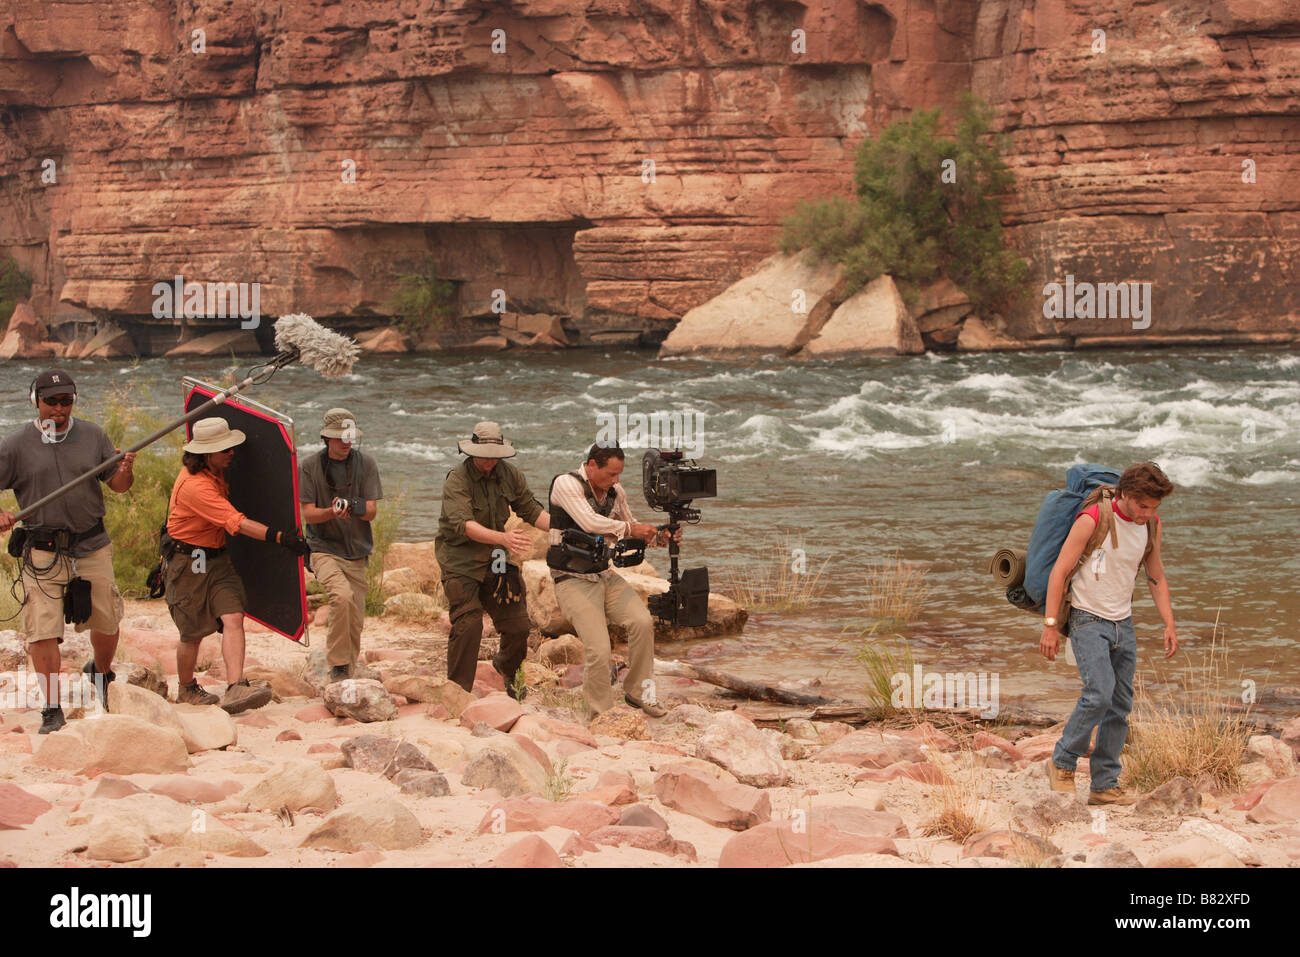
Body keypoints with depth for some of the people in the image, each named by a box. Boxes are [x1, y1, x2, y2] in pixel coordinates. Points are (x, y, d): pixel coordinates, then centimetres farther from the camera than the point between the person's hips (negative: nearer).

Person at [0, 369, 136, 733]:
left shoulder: (92, 436, 7)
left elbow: (118, 485, 9)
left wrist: (125, 470, -14)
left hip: (93, 547, 3)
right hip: (43, 550, -2)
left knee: (106, 623, 11)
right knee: (43, 631, -9)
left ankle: (100, 673, 42)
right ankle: (52, 710, -2)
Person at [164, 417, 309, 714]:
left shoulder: (214, 472, 4)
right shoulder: (194, 485, -26)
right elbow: (237, 523, -33)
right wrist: (279, 536, -38)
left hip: (217, 559, 7)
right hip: (188, 563, -7)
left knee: (233, 617, -14)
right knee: (193, 633, 5)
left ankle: (235, 689, -25)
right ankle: (187, 689, 30)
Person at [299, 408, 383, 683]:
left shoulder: (365, 464, 3)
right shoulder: (309, 466, -3)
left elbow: (372, 512, -1)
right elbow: (308, 514, -4)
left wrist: (357, 508, -24)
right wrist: (332, 512, -25)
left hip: (356, 552, 3)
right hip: (324, 548, -3)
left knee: (355, 622, 4)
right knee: (342, 595, -29)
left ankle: (346, 676, 23)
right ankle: (338, 666, -20)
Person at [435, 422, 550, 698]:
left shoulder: (509, 475, 1)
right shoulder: (457, 480, -19)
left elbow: (531, 509, 6)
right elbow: (463, 525, -32)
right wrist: (502, 538, -47)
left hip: (495, 561, 6)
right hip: (461, 563, -5)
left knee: (518, 625, 5)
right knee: (467, 625, -17)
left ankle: (507, 667, 37)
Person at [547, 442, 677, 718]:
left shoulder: (615, 492, 7)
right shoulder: (566, 484, -14)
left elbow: (631, 529, 19)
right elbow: (589, 522, -28)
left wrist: (659, 537, 0)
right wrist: (630, 528, -23)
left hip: (604, 575, 6)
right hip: (573, 580, -6)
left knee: (642, 621, -16)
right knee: (599, 651, -17)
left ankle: (637, 691, 2)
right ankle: (601, 715, 0)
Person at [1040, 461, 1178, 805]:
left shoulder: (1151, 526, 3)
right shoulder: (1092, 520, -17)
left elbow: (1156, 577, 15)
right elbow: (1059, 572, -13)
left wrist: (1169, 624, 6)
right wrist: (1051, 626, -15)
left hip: (1123, 623, 6)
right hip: (1088, 620, -6)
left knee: (1120, 706, 3)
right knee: (1099, 693, -21)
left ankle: (1105, 786, 9)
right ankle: (1062, 763, -3)